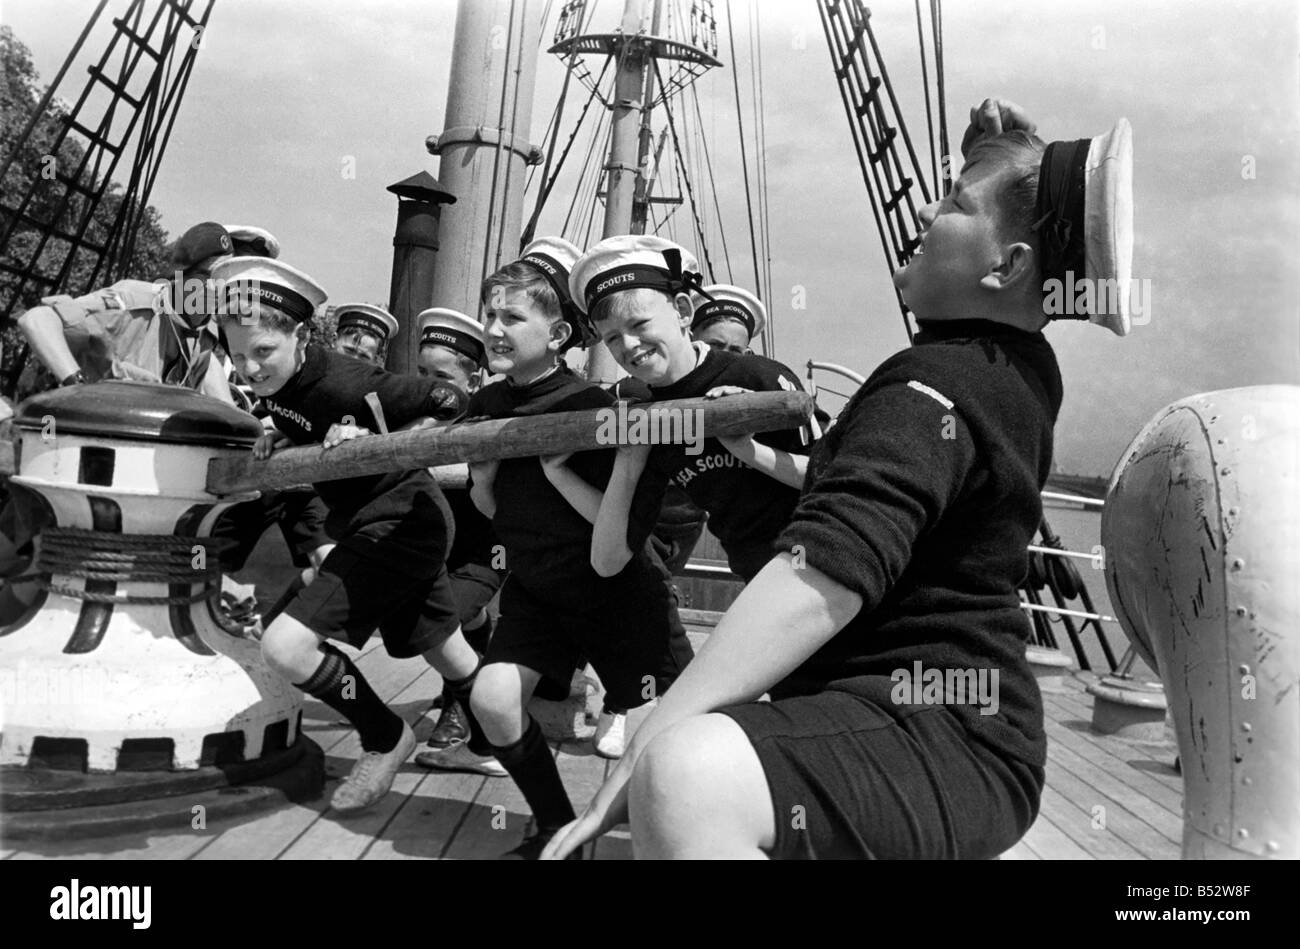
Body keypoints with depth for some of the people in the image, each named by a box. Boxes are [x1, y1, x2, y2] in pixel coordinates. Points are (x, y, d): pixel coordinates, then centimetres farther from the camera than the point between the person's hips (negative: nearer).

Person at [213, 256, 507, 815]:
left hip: (400, 520, -9)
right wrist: (280, 440, 1)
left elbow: (453, 406, -21)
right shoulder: (273, 382, -1)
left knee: (285, 647, -16)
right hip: (373, 521, 9)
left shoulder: (343, 382, -25)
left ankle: (385, 739, 6)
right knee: (448, 655, 22)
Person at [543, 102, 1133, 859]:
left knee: (687, 779, -41)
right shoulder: (1018, 367, 7)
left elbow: (820, 582, -36)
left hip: (945, 745, -11)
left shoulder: (938, 384, -23)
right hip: (958, 716, 11)